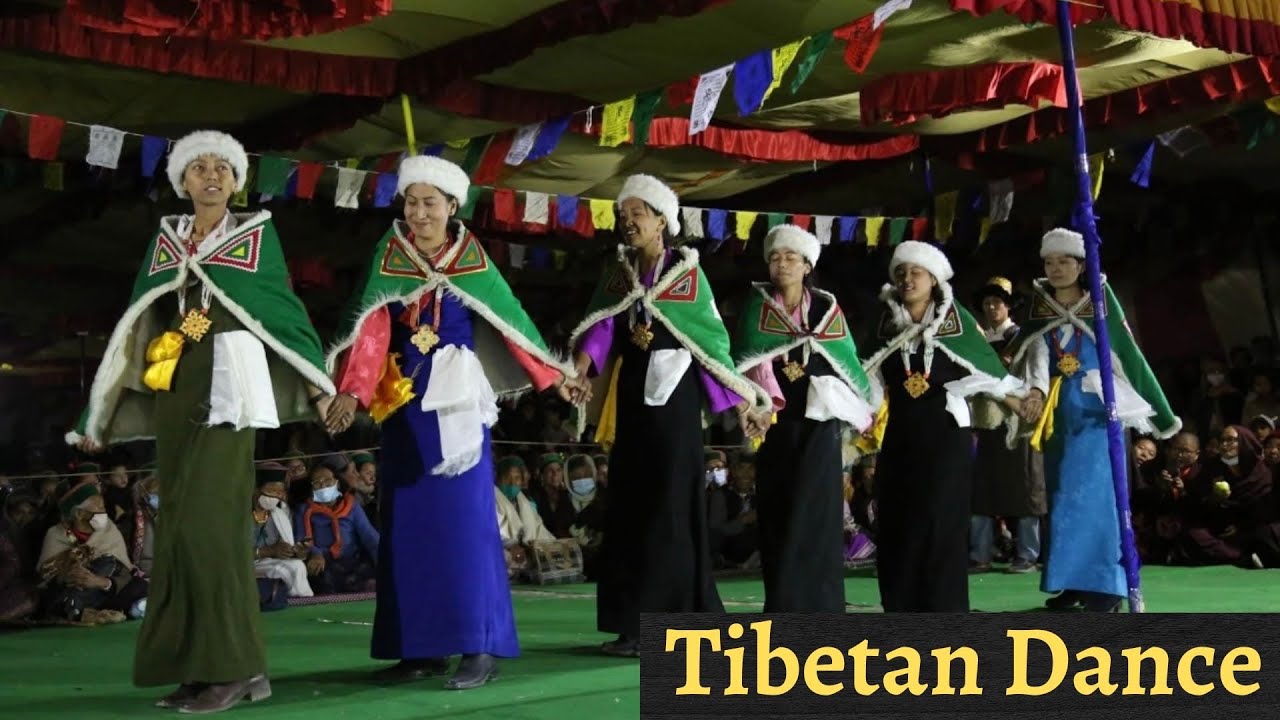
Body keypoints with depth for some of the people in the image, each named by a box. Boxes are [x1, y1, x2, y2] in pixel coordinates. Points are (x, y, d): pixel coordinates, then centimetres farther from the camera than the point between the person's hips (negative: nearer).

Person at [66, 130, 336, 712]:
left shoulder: (257, 232, 7)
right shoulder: (165, 241, 16)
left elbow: (284, 308, 7)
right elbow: (140, 324, 16)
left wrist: (316, 381, 0)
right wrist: (99, 413, 15)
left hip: (227, 384, -5)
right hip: (174, 389, 5)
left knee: (209, 517, -14)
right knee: (182, 521, 2)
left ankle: (236, 665, -11)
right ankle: (200, 664, 6)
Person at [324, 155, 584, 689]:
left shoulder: (473, 258, 3)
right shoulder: (388, 257, 3)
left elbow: (510, 319, 8)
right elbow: (370, 327, -7)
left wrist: (554, 374, 8)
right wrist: (352, 390, -20)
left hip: (459, 398, -2)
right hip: (404, 400, 2)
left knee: (465, 516, -7)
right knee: (408, 519, 3)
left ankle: (480, 646, -6)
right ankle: (421, 646, 9)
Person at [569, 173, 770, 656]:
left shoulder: (687, 272, 0)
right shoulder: (617, 271, 9)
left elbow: (711, 339, -1)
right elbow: (601, 326, -6)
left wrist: (742, 402, -3)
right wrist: (579, 370, -24)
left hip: (675, 393, -4)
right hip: (631, 394, 4)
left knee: (670, 504, -7)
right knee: (630, 504, 4)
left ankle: (675, 623, -4)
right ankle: (635, 623, 9)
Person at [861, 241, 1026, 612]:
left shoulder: (955, 319, -1)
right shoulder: (887, 324, 7)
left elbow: (989, 371, 1)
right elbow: (866, 378, 8)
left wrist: (1027, 412, -2)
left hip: (945, 433, -3)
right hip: (900, 436, 4)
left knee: (940, 523, -7)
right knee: (896, 526, 3)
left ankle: (945, 615, -2)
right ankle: (901, 612, 12)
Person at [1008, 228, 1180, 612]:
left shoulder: (1100, 302, -1)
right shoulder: (1039, 309, 6)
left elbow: (1129, 353, 2)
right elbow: (1037, 353, -8)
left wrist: (1159, 410, 4)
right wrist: (1037, 389, -29)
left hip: (1097, 407, -4)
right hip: (1059, 411, 4)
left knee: (1092, 491, -12)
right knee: (1064, 496, 5)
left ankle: (1103, 584, -9)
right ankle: (1074, 582, 10)